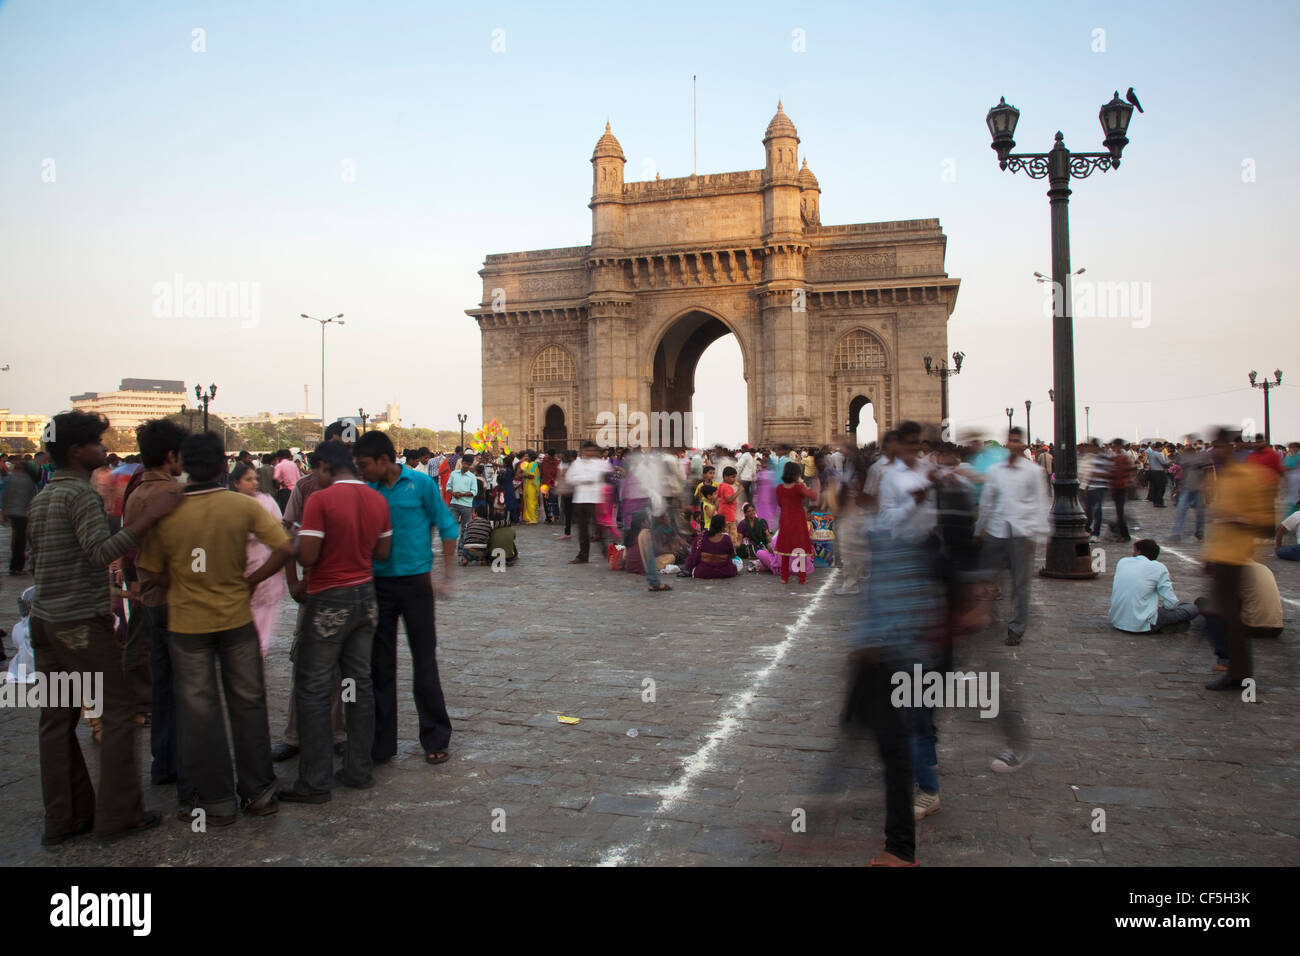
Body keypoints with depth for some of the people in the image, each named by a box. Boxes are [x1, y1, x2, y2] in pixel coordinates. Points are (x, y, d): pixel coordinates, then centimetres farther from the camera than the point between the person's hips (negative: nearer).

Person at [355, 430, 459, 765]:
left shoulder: (421, 484, -6)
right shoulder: (368, 492, 3)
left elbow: (448, 529, -2)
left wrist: (445, 577, -7)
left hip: (415, 582, -3)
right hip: (378, 584, 3)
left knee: (424, 662, 4)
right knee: (380, 665, 8)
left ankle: (436, 740, 17)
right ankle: (381, 743, 19)